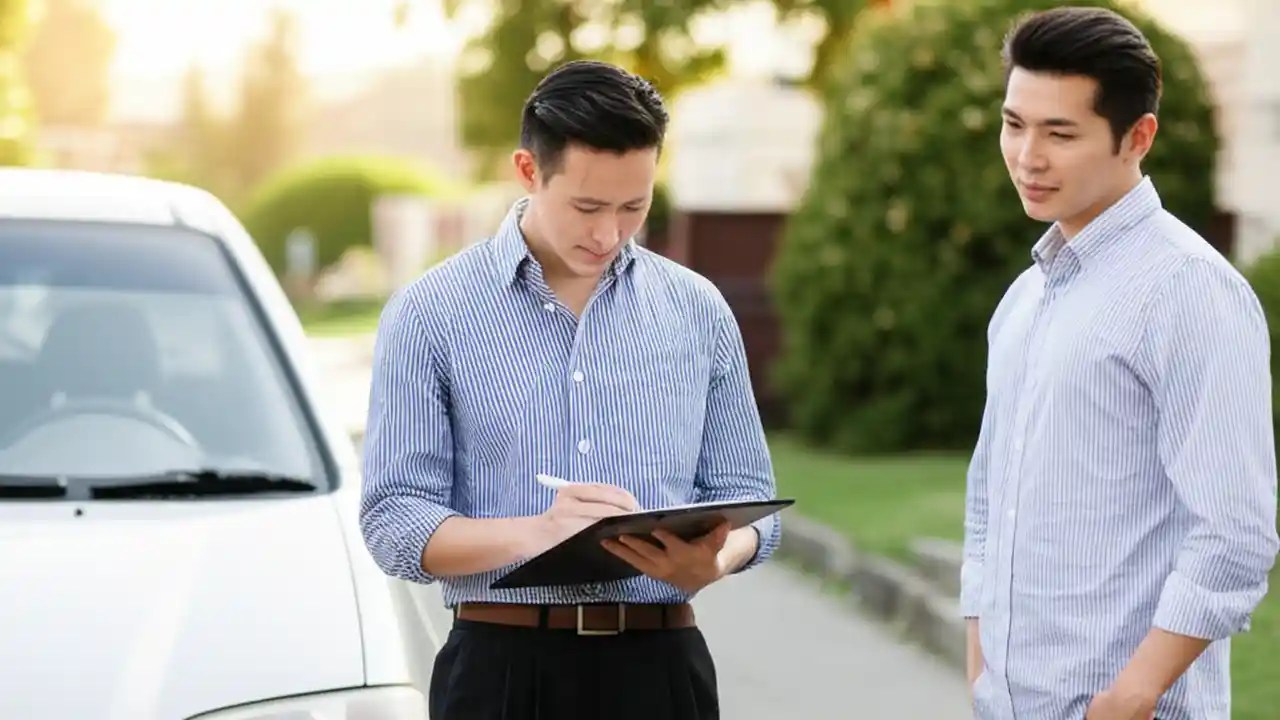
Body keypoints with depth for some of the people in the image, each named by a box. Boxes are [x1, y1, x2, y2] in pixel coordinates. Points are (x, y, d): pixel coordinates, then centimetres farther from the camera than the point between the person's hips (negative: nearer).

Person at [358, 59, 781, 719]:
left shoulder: (698, 311, 7)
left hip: (660, 666, 2)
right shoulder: (430, 314, -2)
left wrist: (712, 559, -13)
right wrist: (534, 533, -23)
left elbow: (744, 493, 10)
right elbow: (393, 522, -6)